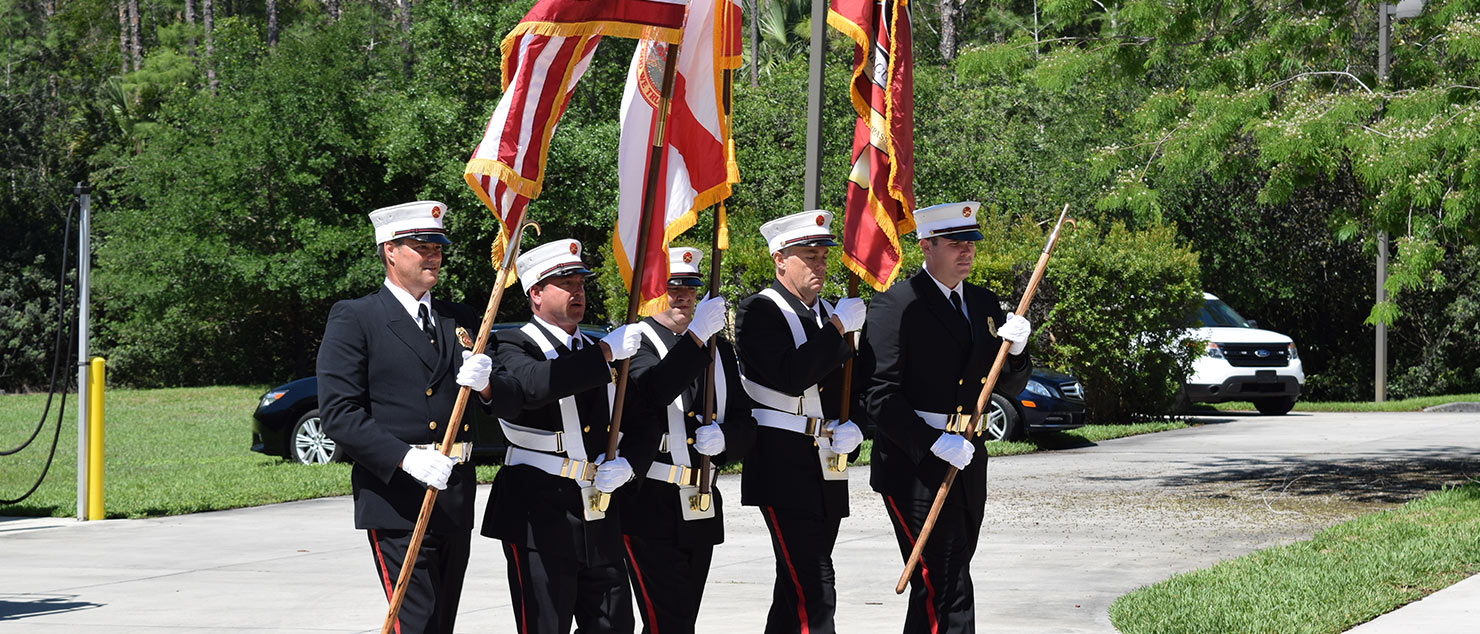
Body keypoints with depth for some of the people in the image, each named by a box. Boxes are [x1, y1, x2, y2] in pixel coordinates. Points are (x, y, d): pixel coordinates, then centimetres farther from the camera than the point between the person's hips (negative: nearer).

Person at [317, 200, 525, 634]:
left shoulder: (460, 321, 17)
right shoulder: (354, 320, -2)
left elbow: (513, 400, 13)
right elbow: (338, 413, -11)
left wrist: (486, 384, -12)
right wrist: (405, 458, -22)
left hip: (455, 499, 6)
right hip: (394, 497, -6)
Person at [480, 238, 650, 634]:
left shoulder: (596, 353, 18)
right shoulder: (512, 347, -3)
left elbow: (637, 427, 23)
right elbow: (536, 384, -28)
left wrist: (626, 462, 1)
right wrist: (607, 352, -24)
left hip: (600, 519, 7)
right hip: (540, 515, -6)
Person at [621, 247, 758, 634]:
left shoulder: (718, 349, 16)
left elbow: (744, 422, 15)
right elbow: (655, 390, -26)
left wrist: (723, 437, -8)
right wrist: (696, 337, -31)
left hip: (702, 510, 7)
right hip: (650, 510, -7)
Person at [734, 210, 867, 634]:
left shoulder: (829, 314, 16)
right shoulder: (759, 311, -7)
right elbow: (791, 377, -21)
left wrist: (853, 428, 2)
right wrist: (838, 328, -17)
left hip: (827, 471, 8)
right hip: (783, 467, -8)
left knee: (796, 587, 12)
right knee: (814, 590, -15)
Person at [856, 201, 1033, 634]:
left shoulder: (984, 303, 14)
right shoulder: (895, 304, -9)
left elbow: (1011, 388, 17)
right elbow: (879, 394, -14)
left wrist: (1015, 351, -4)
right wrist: (933, 444, -21)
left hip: (967, 464, 8)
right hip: (915, 467, -8)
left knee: (935, 591, 14)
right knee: (946, 592, -12)